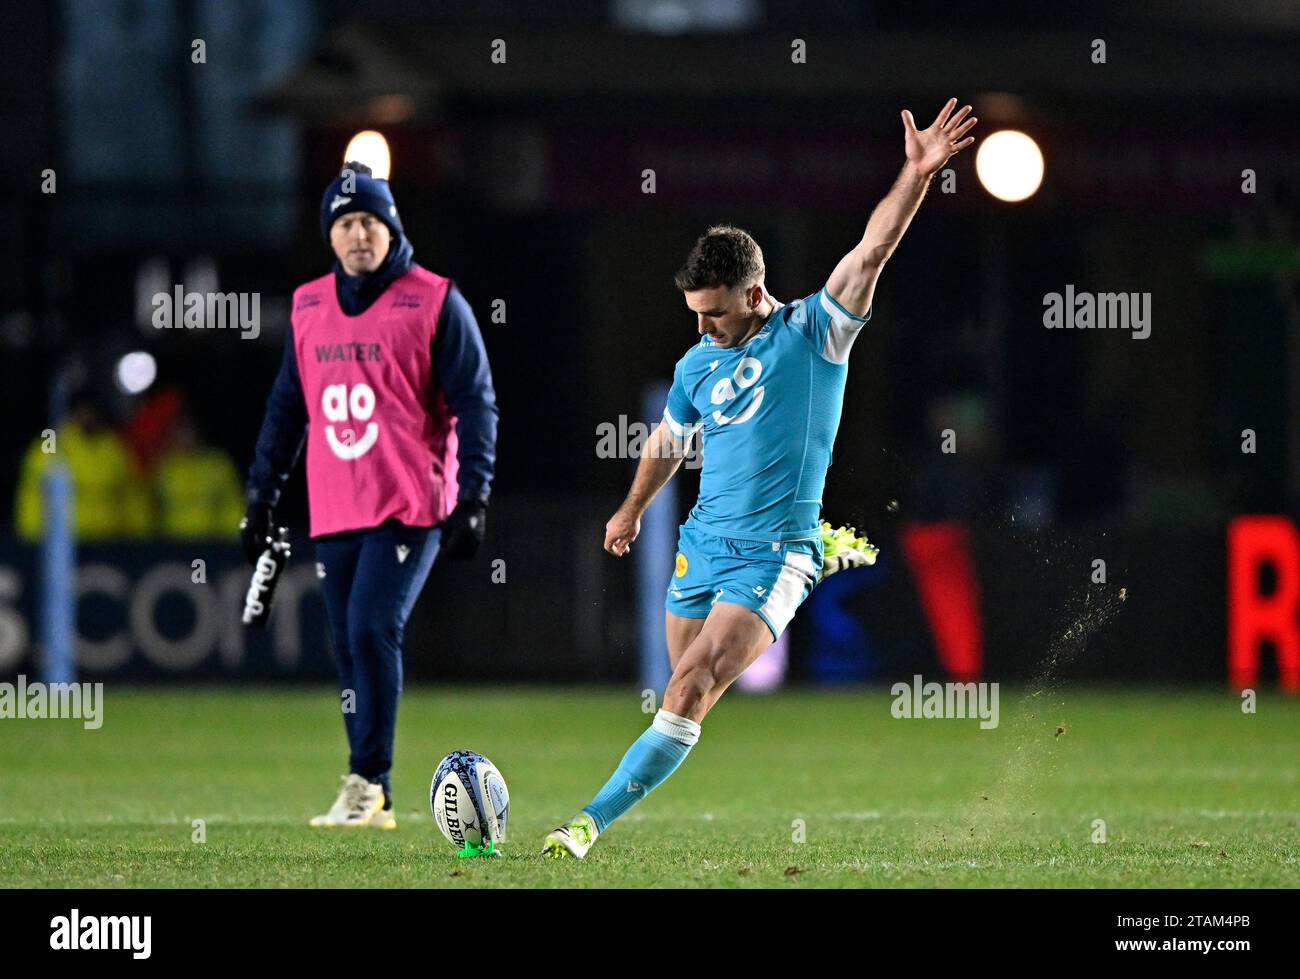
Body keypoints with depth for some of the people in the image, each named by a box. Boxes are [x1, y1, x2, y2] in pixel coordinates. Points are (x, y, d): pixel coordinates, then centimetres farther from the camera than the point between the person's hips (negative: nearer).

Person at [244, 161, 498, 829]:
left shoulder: (435, 304, -3)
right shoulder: (307, 306, 13)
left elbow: (475, 406, -4)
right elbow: (287, 407, 20)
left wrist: (473, 499, -11)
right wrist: (261, 496, 17)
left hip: (411, 509, -5)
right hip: (333, 513, 5)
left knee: (373, 630, -17)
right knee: (349, 648, 4)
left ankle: (367, 782, -12)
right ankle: (372, 802, 8)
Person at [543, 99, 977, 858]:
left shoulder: (815, 333, -6)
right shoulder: (700, 365, 10)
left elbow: (871, 252, -18)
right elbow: (668, 441, 29)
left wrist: (916, 176, -30)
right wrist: (633, 510, 42)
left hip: (775, 554, -7)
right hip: (702, 545, 7)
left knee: (692, 691, -17)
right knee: (687, 694, 4)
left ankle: (592, 824, -20)